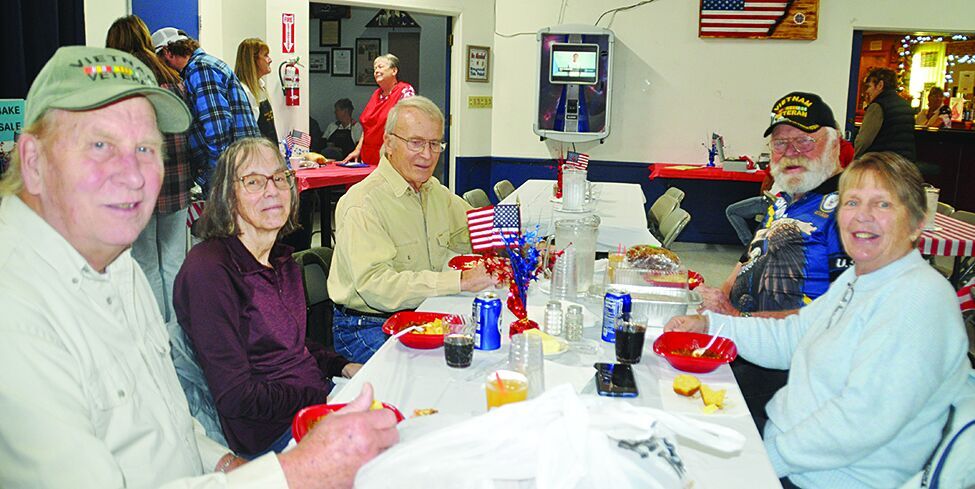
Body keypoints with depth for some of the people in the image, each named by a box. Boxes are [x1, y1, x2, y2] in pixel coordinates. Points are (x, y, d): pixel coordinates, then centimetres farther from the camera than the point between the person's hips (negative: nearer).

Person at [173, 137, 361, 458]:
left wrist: (344, 367, 3)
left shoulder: (282, 260, 8)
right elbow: (234, 397, -20)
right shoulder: (208, 269, -19)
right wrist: (326, 400, -19)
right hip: (273, 436, -8)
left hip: (320, 393, 8)